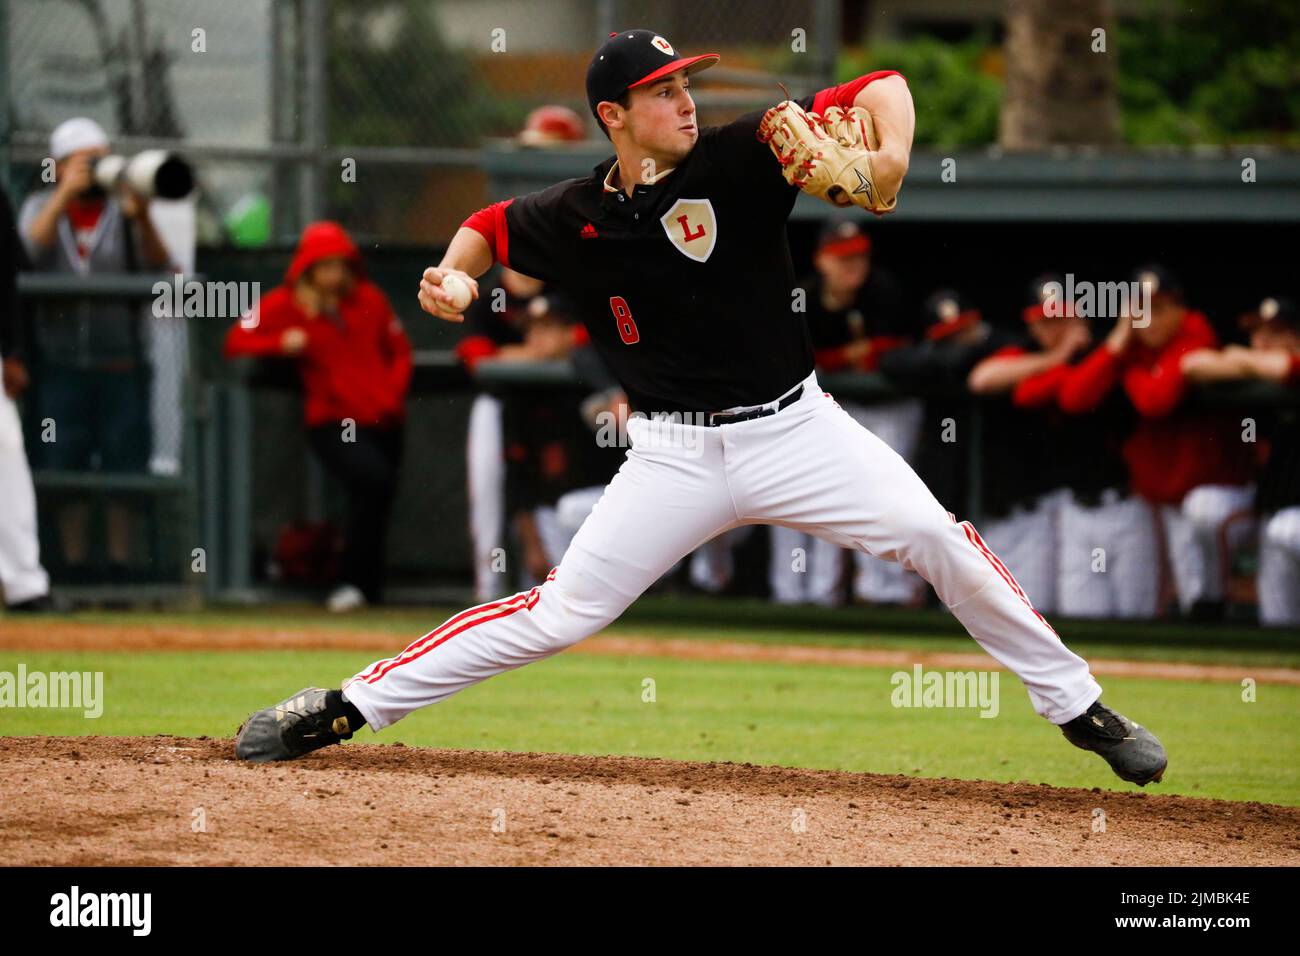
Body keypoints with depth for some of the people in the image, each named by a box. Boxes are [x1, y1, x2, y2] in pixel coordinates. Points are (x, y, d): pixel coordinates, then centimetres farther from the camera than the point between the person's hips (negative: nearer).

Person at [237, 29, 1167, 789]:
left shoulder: (740, 160, -8)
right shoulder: (575, 219, -3)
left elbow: (881, 87, -10)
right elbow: (493, 223, 18)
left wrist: (890, 153, -31)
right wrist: (454, 274, -4)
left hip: (796, 428, 0)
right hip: (678, 455, 0)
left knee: (940, 540, -15)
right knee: (559, 611, -7)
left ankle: (1078, 705, 1)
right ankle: (344, 709, 1)